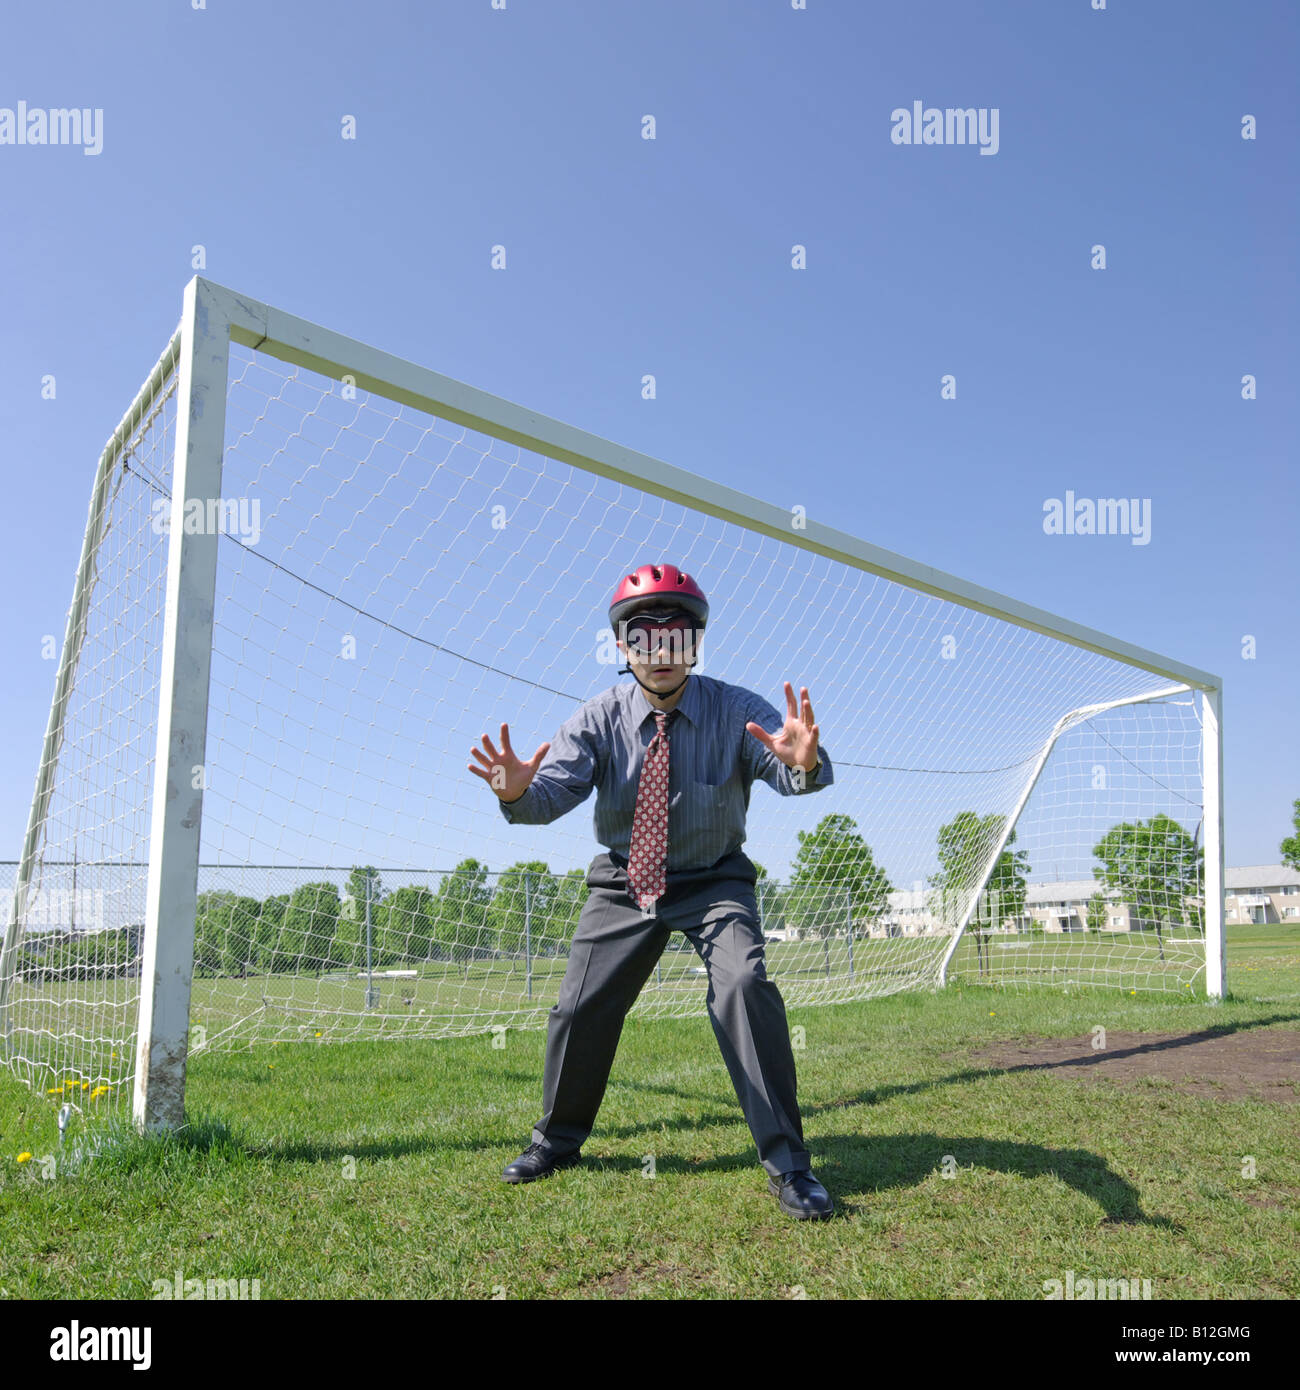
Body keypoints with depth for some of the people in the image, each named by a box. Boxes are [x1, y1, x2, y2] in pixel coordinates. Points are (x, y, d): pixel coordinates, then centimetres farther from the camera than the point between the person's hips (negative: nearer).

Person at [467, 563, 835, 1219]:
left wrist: (803, 763, -57)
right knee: (580, 1007, 2)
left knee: (745, 987, -23)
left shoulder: (735, 710, -16)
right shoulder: (599, 718, -11)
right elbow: (556, 790, -22)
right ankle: (557, 1139, 29)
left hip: (714, 883, -2)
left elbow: (791, 775, -31)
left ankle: (786, 1162, -9)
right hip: (624, 885, 2)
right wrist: (518, 791, -47)